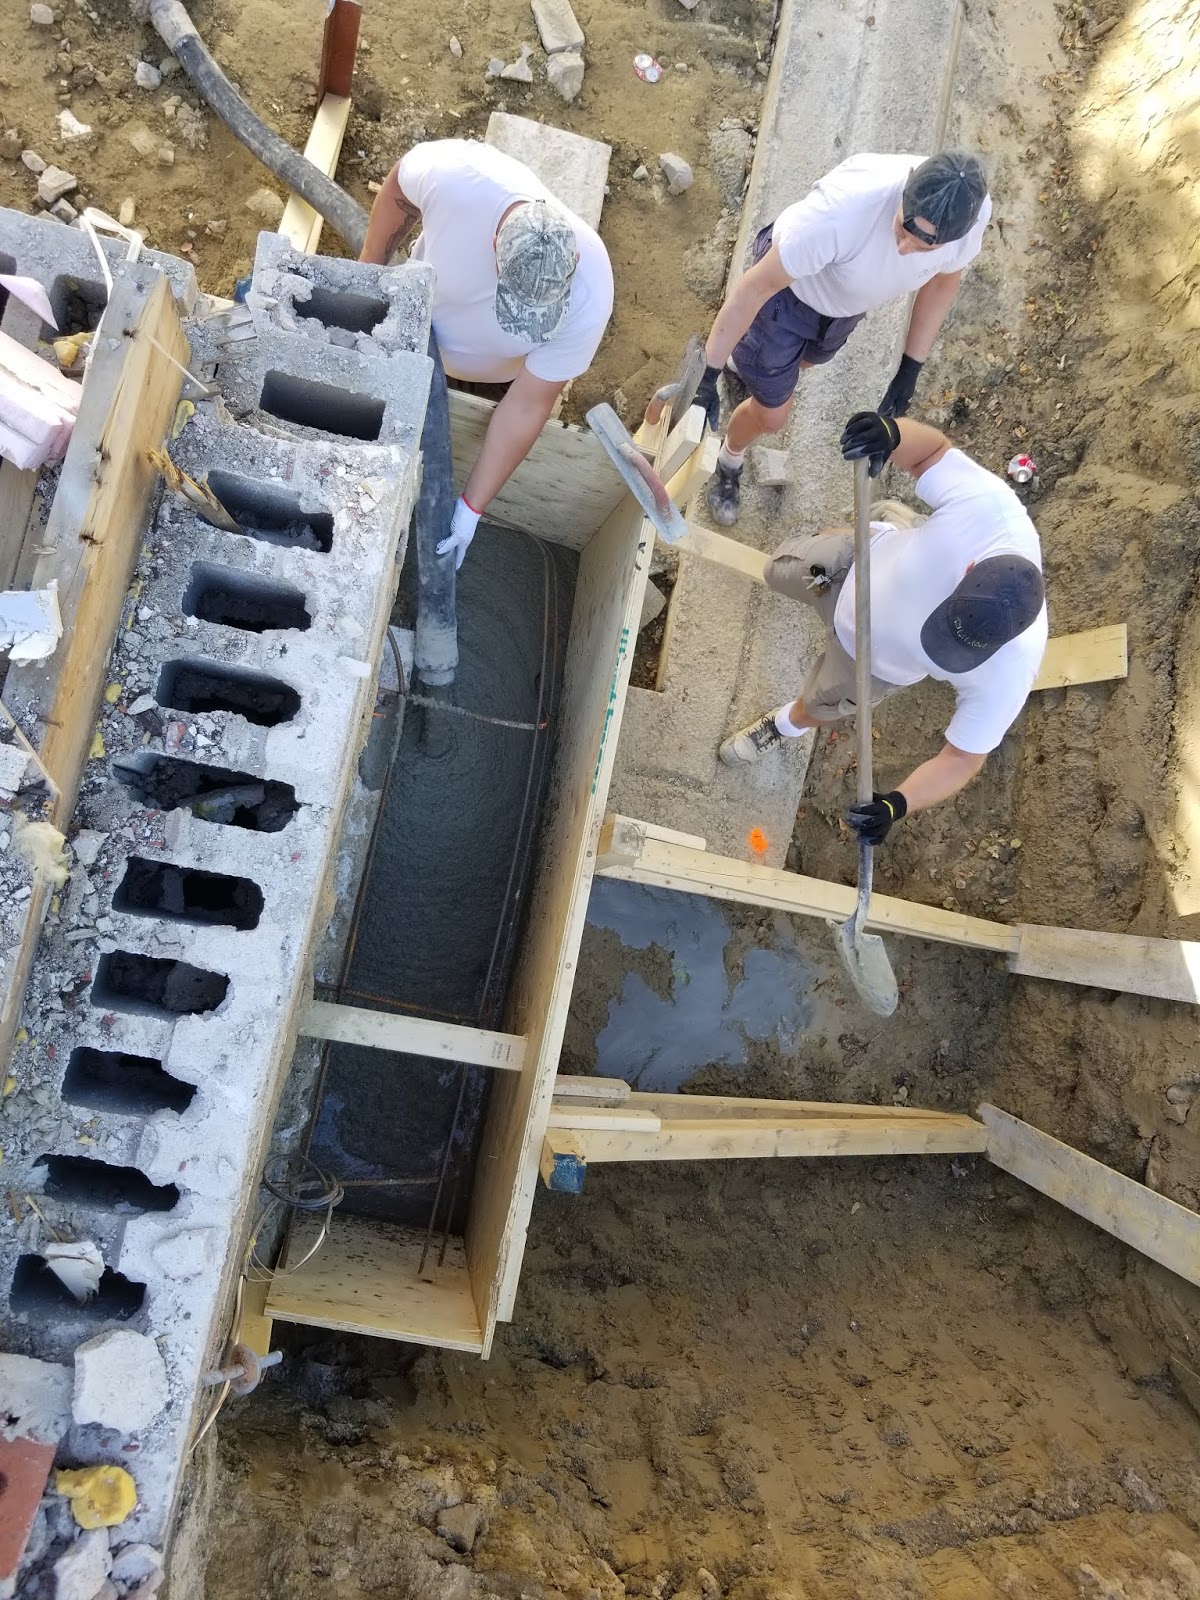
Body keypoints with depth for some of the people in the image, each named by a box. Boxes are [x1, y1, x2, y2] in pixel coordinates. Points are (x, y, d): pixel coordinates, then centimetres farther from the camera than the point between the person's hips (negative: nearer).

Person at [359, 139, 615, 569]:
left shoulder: (587, 300, -42)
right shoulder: (456, 173, -44)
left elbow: (527, 405, -32)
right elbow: (399, 187, -19)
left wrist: (472, 506, -29)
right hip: (422, 324, 1)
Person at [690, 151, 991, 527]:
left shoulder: (973, 213, -31)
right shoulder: (845, 206, -47)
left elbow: (943, 278, -7)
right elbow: (755, 286, -36)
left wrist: (910, 370, -5)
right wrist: (707, 375, -35)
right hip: (788, 287, -5)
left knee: (803, 361, 33)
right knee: (771, 414, 5)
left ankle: (749, 362, 70)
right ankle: (728, 466, 40)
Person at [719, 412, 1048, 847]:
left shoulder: (1006, 673, -42)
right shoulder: (988, 504, -42)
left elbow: (962, 758, -28)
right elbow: (934, 449, -24)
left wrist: (897, 805, -43)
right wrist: (890, 433, -47)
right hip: (861, 557, 1)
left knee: (818, 704, 24)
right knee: (778, 569, 31)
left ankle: (786, 725, 65)